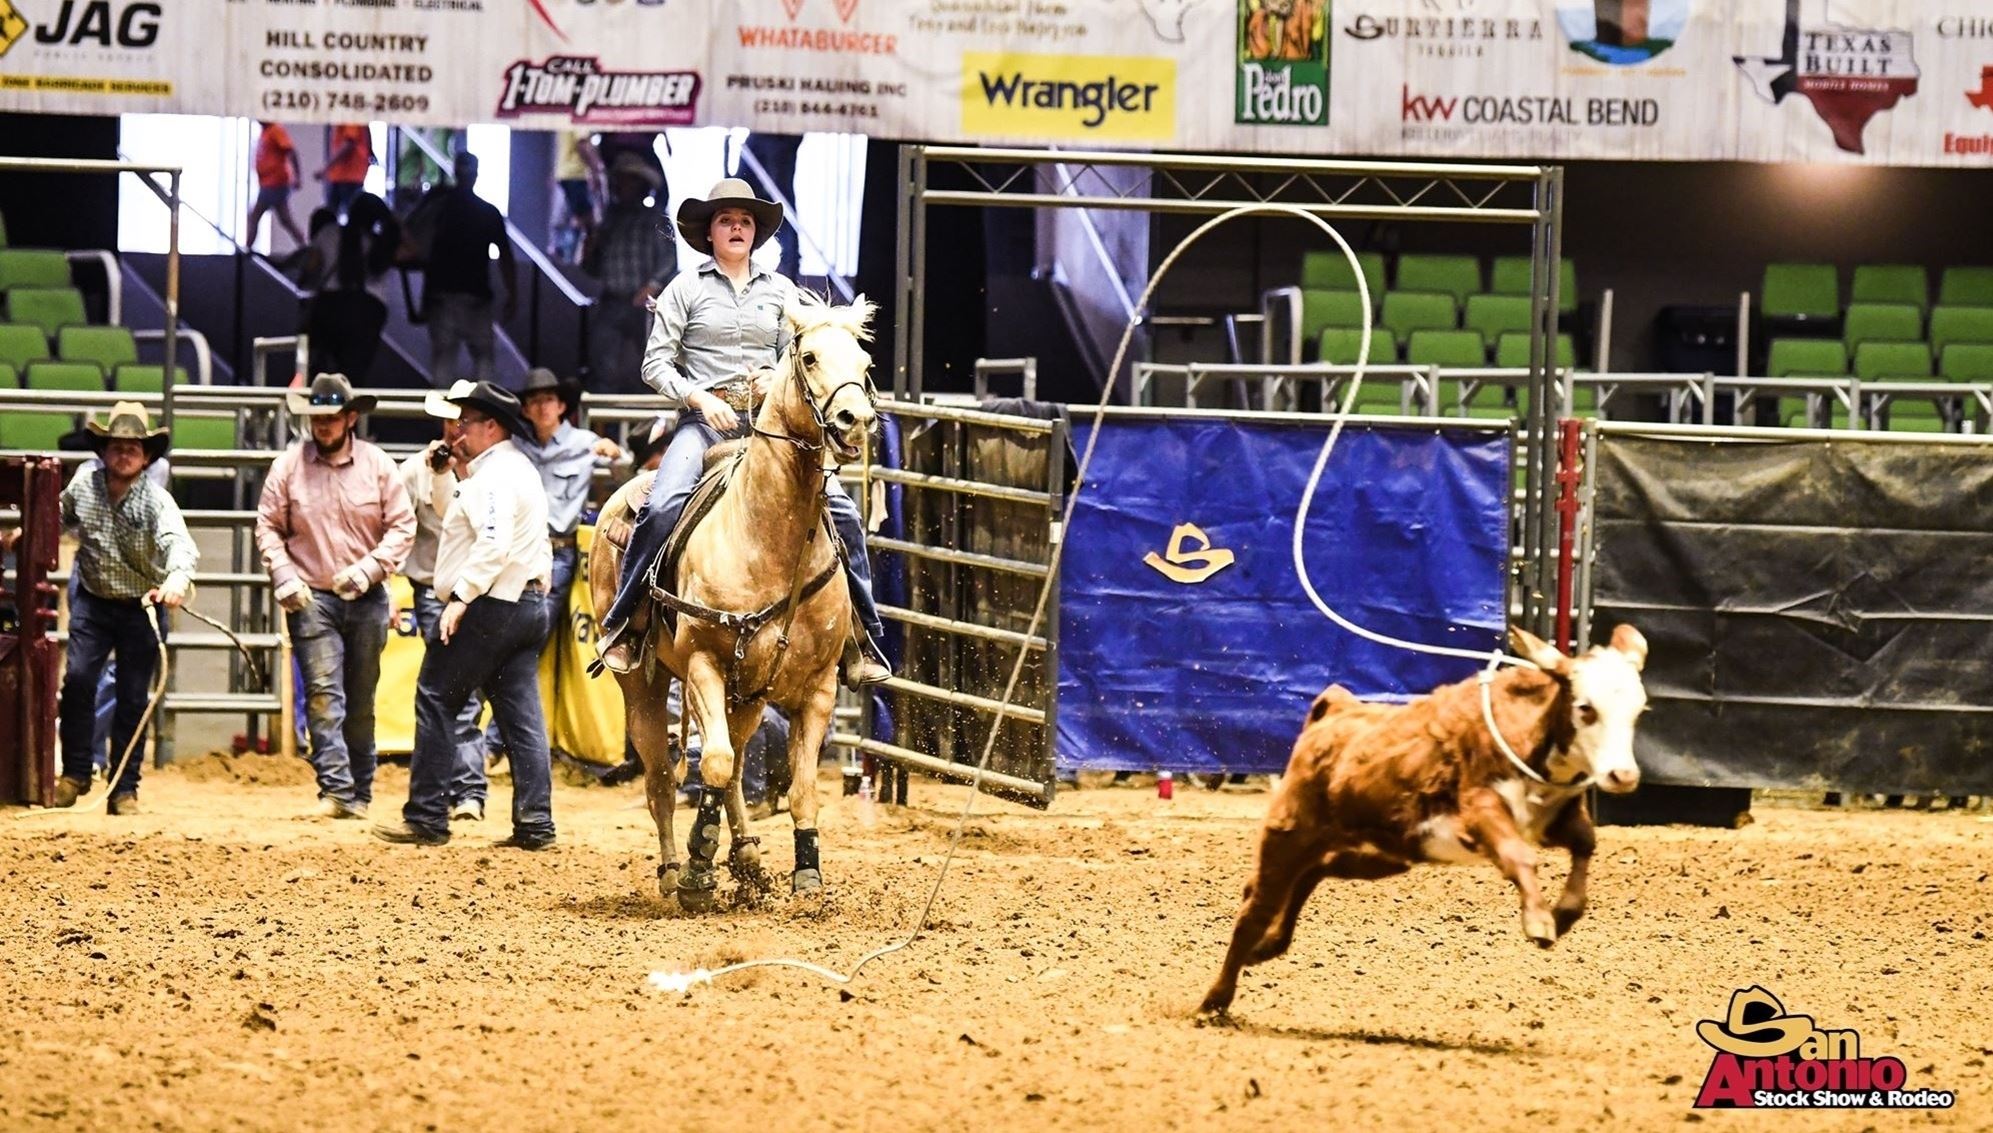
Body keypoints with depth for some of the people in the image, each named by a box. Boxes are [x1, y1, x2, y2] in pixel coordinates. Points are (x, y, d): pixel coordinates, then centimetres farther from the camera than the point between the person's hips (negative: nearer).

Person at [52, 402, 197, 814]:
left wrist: (178, 579, -56)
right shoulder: (84, 483, -5)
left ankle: (125, 788, 13)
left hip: (141, 607, -2)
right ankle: (75, 773, 0)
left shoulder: (156, 501, -18)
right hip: (92, 600, 2)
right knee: (78, 678, -14)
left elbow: (179, 543, -36)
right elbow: (61, 517, 19)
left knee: (133, 698, 1)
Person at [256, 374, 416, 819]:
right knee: (324, 695, -12)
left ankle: (360, 793, 20)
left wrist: (368, 569, -13)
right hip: (312, 598, -1)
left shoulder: (377, 465, 0)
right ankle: (335, 790, -17)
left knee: (361, 702, 11)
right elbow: (268, 526, 4)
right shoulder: (289, 465, 0)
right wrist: (284, 576, -10)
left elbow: (402, 527, 0)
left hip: (367, 599, 1)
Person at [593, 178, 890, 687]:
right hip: (706, 420, -3)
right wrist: (699, 398, -12)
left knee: (839, 509, -14)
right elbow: (656, 363, 3)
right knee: (663, 507, -28)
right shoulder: (687, 288, 7)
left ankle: (862, 638, -7)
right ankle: (620, 624, -14)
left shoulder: (780, 291, 15)